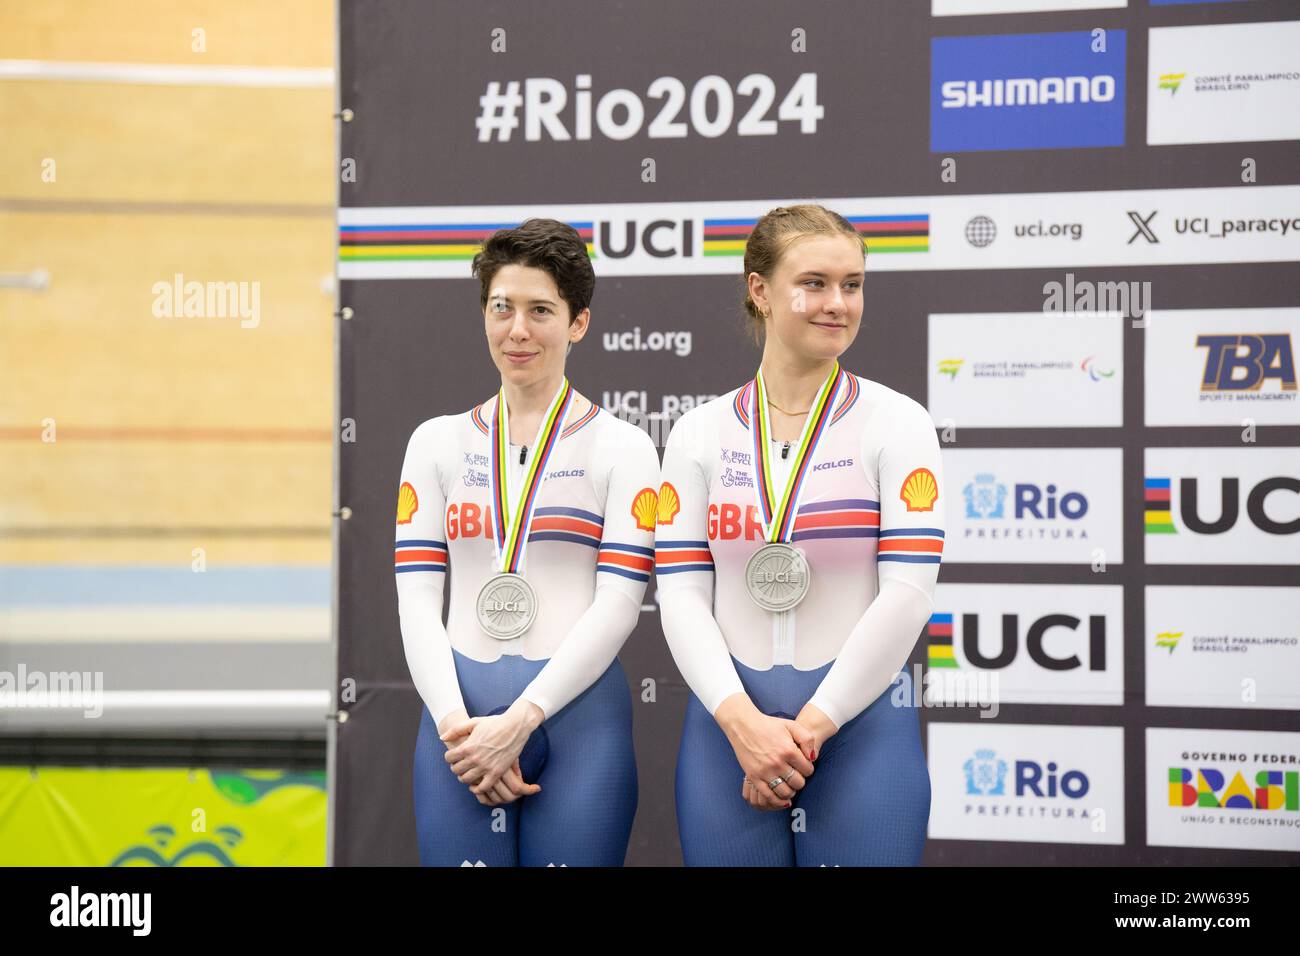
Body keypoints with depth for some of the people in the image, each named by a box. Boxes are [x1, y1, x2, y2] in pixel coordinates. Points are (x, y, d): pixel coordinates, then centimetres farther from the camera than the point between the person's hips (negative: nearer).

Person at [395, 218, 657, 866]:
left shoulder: (621, 447, 3)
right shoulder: (438, 442, 12)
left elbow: (617, 606, -5)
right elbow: (417, 600, 5)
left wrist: (520, 720, -13)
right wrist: (455, 724, -9)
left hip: (575, 710, -2)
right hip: (461, 717, 2)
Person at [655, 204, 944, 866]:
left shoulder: (896, 424, 0)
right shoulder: (699, 433, 6)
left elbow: (907, 593, -8)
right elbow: (681, 594, 0)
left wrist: (811, 726, -12)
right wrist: (743, 722, -14)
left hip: (861, 723, -2)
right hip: (728, 726, 2)